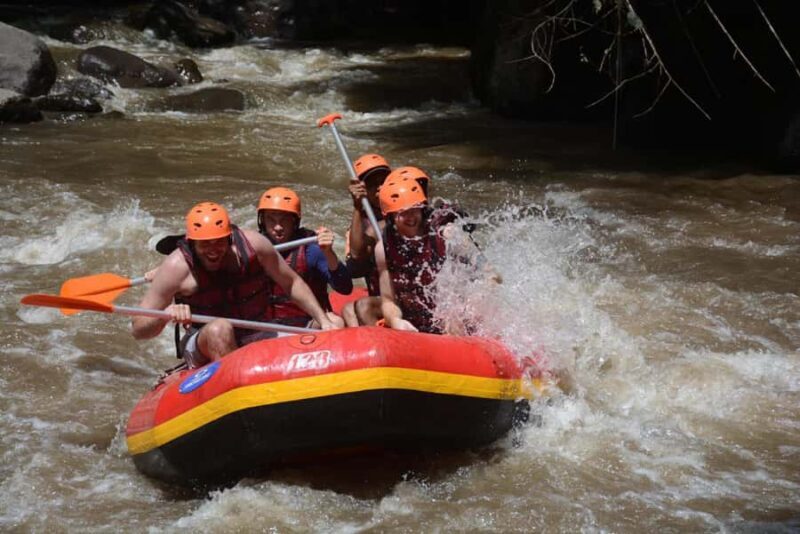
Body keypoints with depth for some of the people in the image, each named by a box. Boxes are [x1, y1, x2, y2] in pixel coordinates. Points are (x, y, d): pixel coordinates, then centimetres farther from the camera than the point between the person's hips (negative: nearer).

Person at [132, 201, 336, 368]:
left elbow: (292, 284, 9)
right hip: (204, 347, -3)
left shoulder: (252, 244, -8)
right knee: (220, 328, -38)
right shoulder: (177, 266, -14)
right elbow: (138, 330, -12)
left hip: (259, 339, 3)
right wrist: (166, 315, -33)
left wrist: (323, 320, 1)